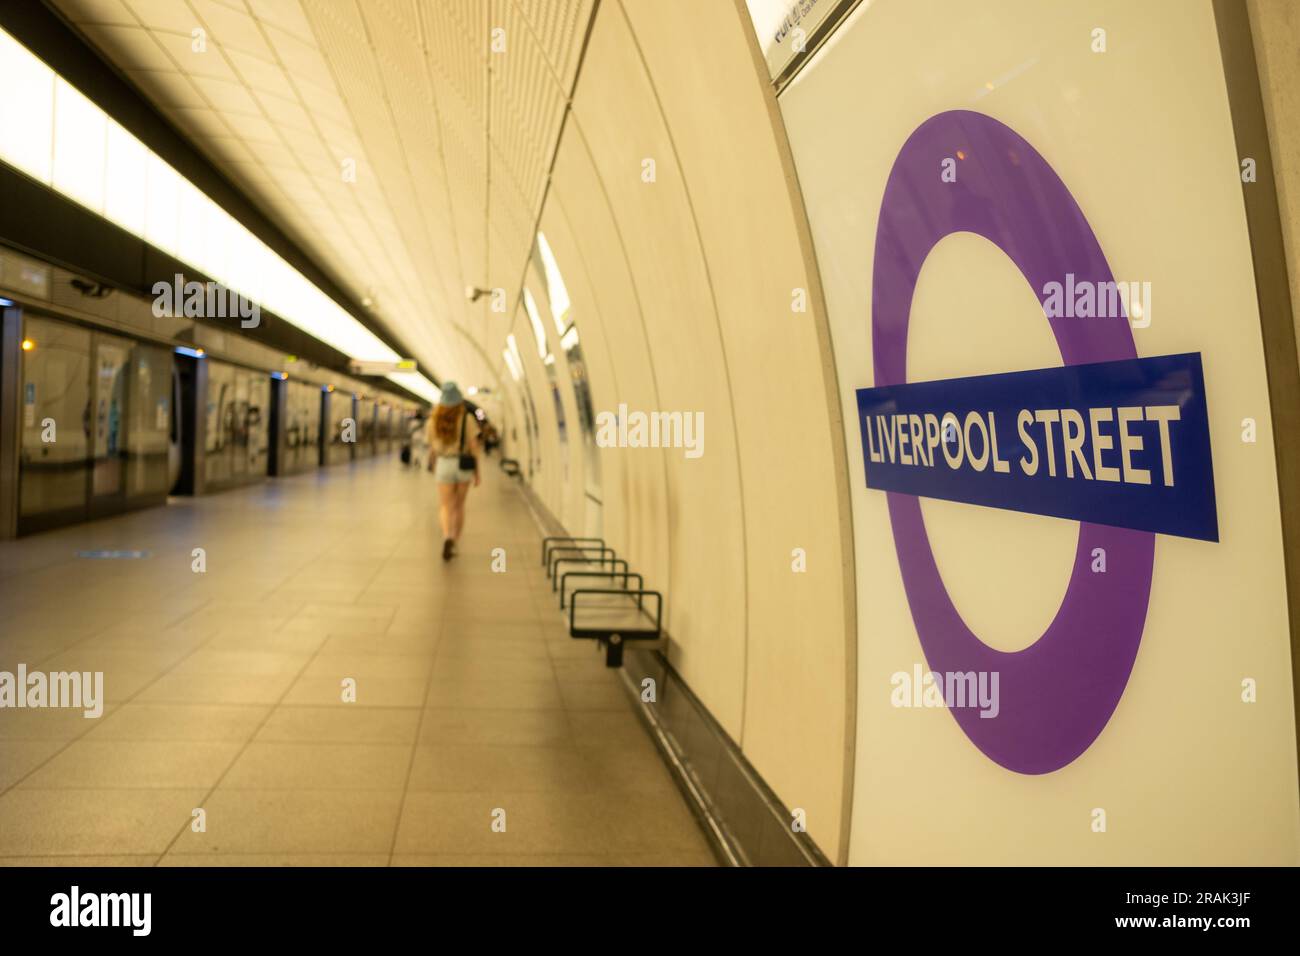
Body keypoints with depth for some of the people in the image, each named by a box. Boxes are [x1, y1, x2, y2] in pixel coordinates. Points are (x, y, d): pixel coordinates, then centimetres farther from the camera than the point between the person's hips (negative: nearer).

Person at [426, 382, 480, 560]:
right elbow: (474, 446, -8)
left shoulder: (434, 419, -1)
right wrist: (477, 472, 0)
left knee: (445, 507, 3)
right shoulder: (467, 418, -7)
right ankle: (454, 543, 19)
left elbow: (432, 446, 8)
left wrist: (433, 465, 26)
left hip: (444, 465, 0)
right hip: (464, 465, 0)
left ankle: (447, 537, -25)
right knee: (459, 506, 15)